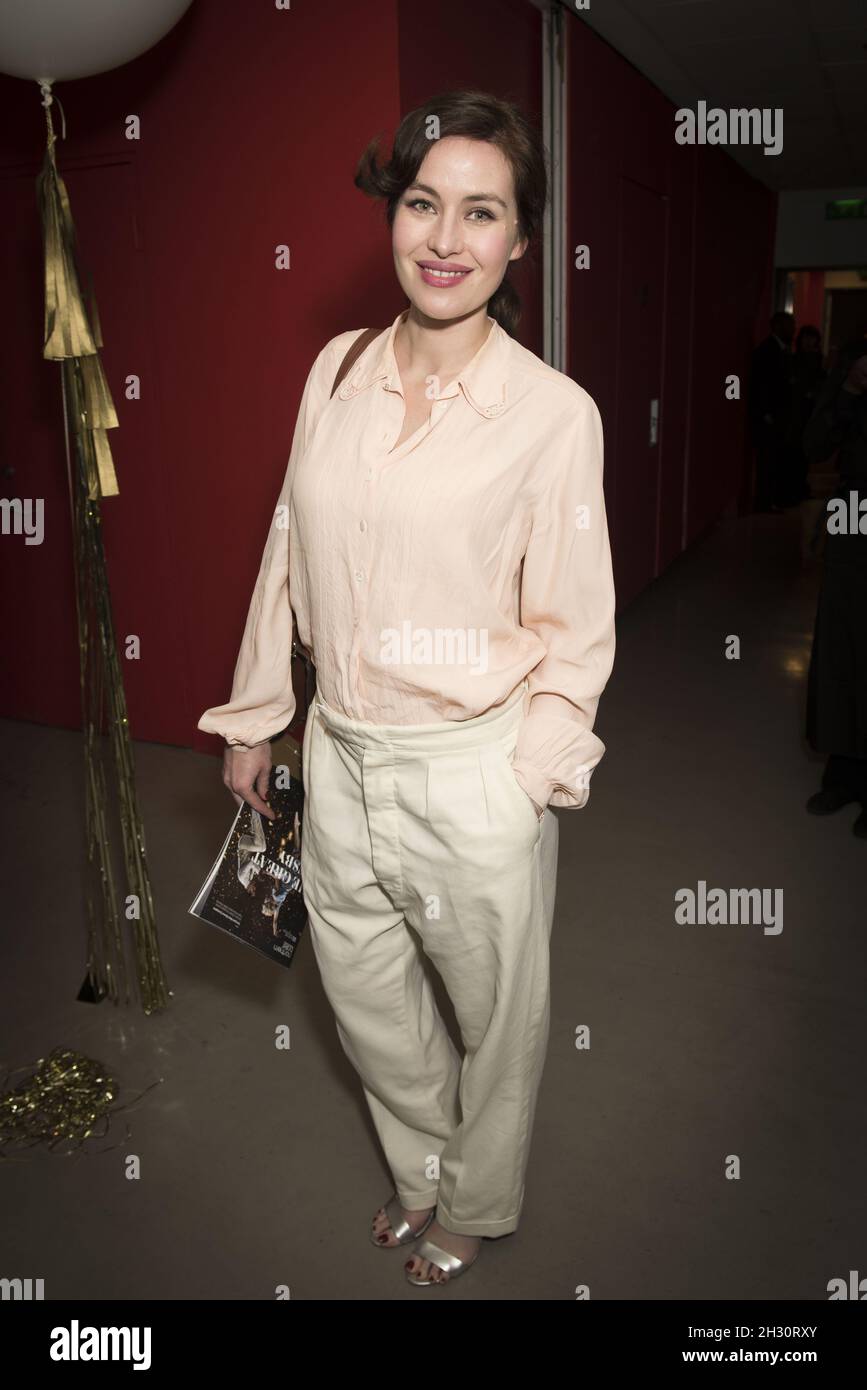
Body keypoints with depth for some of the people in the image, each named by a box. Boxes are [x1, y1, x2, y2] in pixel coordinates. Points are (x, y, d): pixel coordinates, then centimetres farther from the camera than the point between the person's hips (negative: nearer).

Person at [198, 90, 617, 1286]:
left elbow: (574, 630, -8)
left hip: (476, 772, -4)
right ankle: (425, 1168, 53)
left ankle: (478, 1206, 49)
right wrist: (255, 720, 12)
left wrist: (526, 781, -13)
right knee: (364, 1000, 22)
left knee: (496, 1016, 17)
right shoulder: (338, 371, 1)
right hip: (340, 756, 5)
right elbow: (289, 555, 8)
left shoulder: (555, 412, -12)